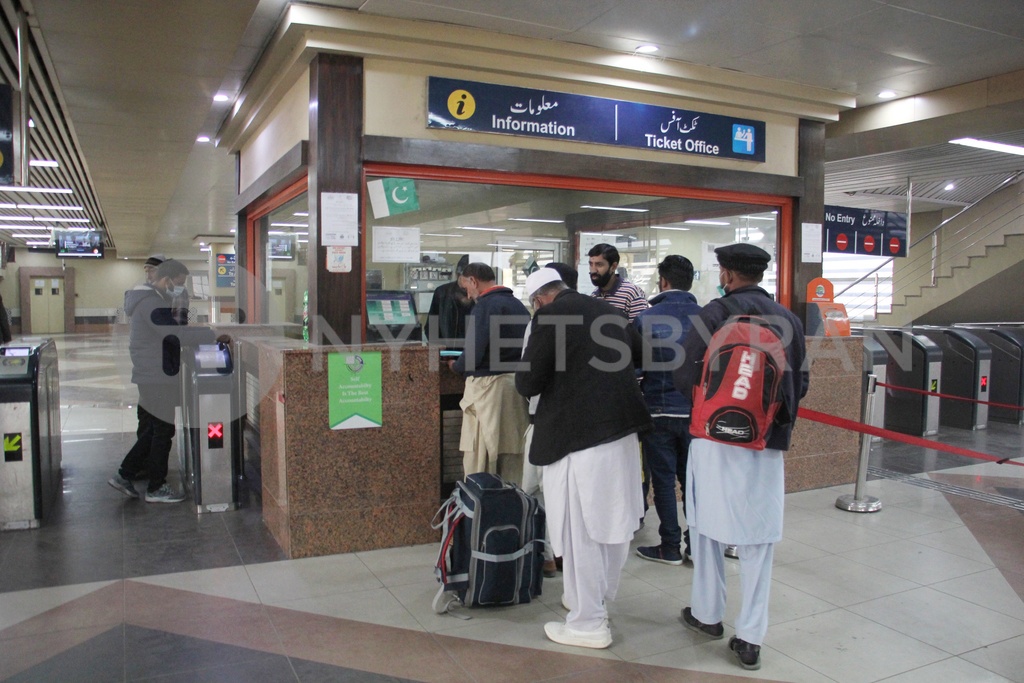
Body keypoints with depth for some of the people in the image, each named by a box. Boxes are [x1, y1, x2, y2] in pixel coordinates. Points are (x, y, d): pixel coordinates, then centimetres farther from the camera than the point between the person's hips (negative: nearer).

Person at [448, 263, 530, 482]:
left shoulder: (484, 306, -12)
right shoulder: (518, 304, 12)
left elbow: (474, 354, -19)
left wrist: (455, 366, 0)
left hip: (488, 384, -8)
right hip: (517, 382, 8)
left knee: (480, 454, -1)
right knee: (512, 450, 12)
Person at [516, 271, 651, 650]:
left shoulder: (548, 318, -11)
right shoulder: (609, 311, 9)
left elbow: (527, 384, -11)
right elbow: (641, 354, 23)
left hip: (575, 435, -7)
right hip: (622, 429, 8)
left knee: (579, 530, 4)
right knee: (613, 523, 18)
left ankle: (588, 623, 15)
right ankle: (597, 599, 37)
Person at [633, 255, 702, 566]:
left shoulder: (646, 318, -9)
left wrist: (640, 394, 12)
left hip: (659, 410, -2)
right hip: (697, 410, 3)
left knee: (663, 479, 8)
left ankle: (671, 547, 14)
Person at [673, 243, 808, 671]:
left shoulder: (715, 313, -8)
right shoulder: (789, 320, 6)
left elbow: (685, 378, -8)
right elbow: (800, 384, 10)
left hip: (718, 436, -3)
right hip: (769, 442, 4)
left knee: (707, 527, 13)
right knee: (758, 540, 8)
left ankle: (707, 614, 26)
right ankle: (750, 639, 12)